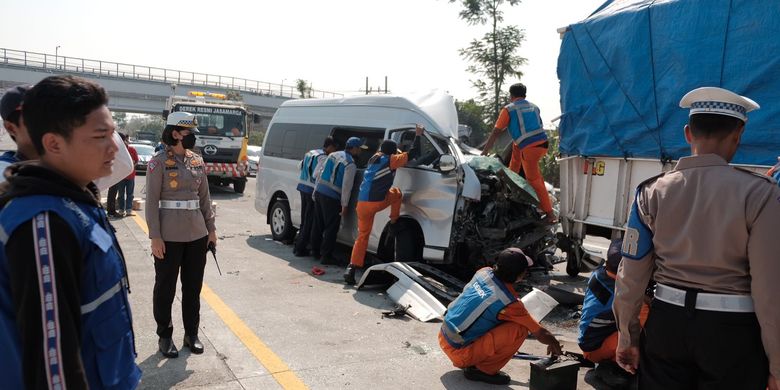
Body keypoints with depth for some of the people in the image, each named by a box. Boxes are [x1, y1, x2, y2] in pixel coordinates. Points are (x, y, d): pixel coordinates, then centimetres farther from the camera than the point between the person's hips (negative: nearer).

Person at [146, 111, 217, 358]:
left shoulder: (197, 161, 8)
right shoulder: (159, 162, -8)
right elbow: (151, 201, -10)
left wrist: (211, 228, 10)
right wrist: (155, 236, -14)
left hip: (197, 234, 5)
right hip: (169, 236, -5)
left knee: (194, 286, 13)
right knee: (165, 288, 9)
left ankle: (191, 334, 27)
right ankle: (165, 336, 24)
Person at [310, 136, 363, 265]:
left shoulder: (333, 155, 11)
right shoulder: (350, 164, -12)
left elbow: (320, 173, 15)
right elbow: (346, 186, -15)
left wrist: (315, 190, 21)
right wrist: (345, 205, -11)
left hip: (319, 192, 8)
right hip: (332, 198, -8)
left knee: (318, 224, 17)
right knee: (331, 228, 1)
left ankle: (315, 250, 28)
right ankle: (326, 256, 5)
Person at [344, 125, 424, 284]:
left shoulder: (374, 158, 19)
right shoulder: (391, 160, -1)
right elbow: (413, 153, -1)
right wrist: (418, 135, 12)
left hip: (361, 203, 6)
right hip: (376, 203, -6)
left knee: (362, 235, 13)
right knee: (397, 193, 23)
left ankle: (352, 267, 4)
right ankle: (393, 223, 24)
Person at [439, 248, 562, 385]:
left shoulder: (484, 272, -2)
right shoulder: (508, 303, -20)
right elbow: (540, 334, -7)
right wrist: (554, 344, 15)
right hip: (459, 352, -8)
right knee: (519, 330, -14)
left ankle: (472, 362, 18)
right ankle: (483, 370, -1)